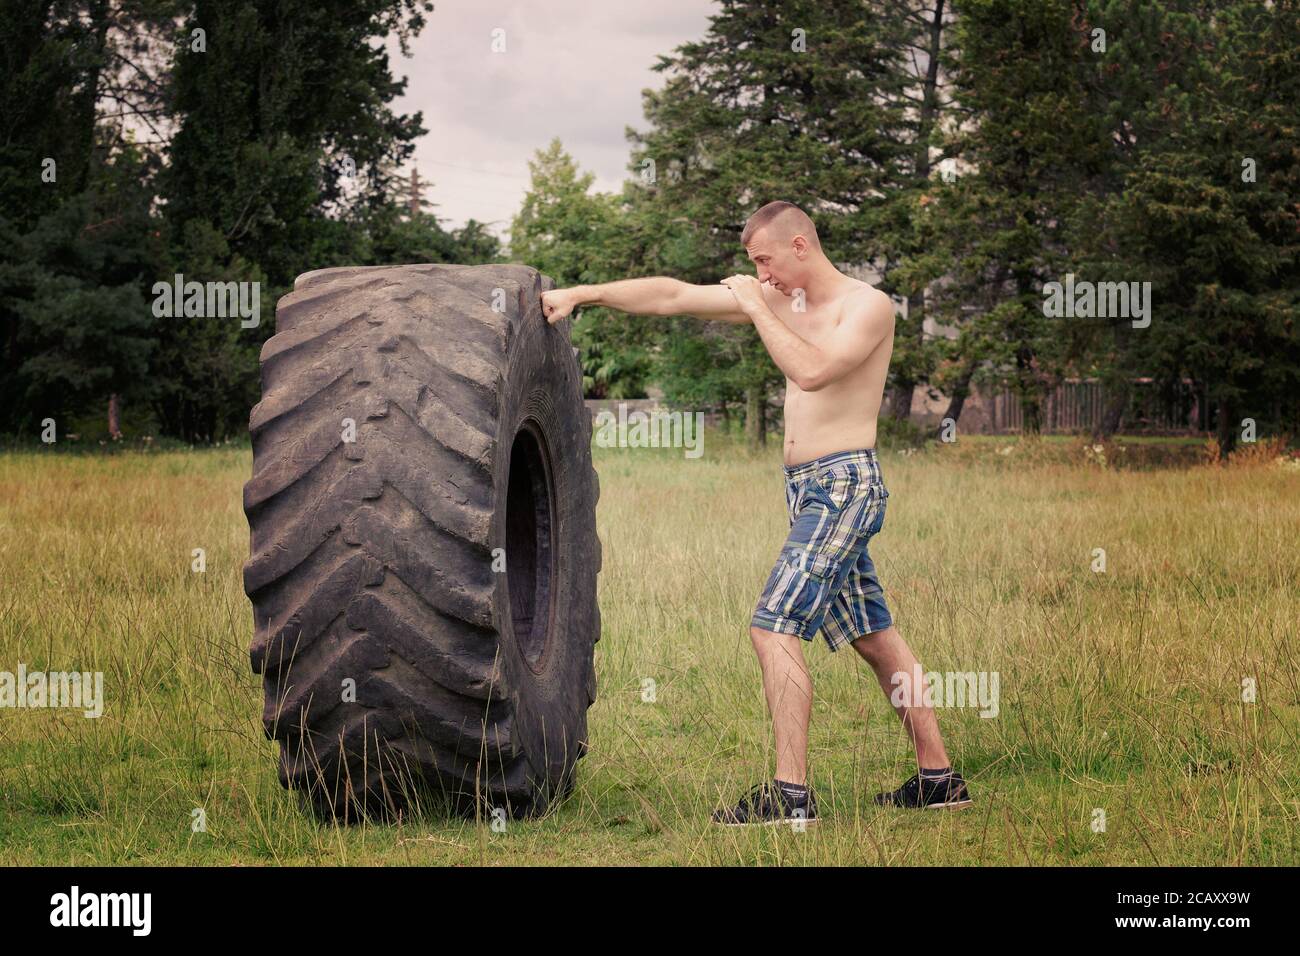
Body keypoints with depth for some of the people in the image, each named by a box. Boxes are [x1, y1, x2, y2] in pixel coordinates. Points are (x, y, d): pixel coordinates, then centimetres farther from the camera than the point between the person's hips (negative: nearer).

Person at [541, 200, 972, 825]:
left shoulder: (869, 306, -9)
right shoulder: (778, 299, 12)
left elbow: (812, 370, -26)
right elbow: (673, 296, 10)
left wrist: (757, 309, -16)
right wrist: (582, 294, 5)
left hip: (843, 485, -8)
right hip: (810, 490, 8)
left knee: (773, 627, -16)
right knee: (875, 638, 11)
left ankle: (792, 794, -16)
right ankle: (938, 778, 18)